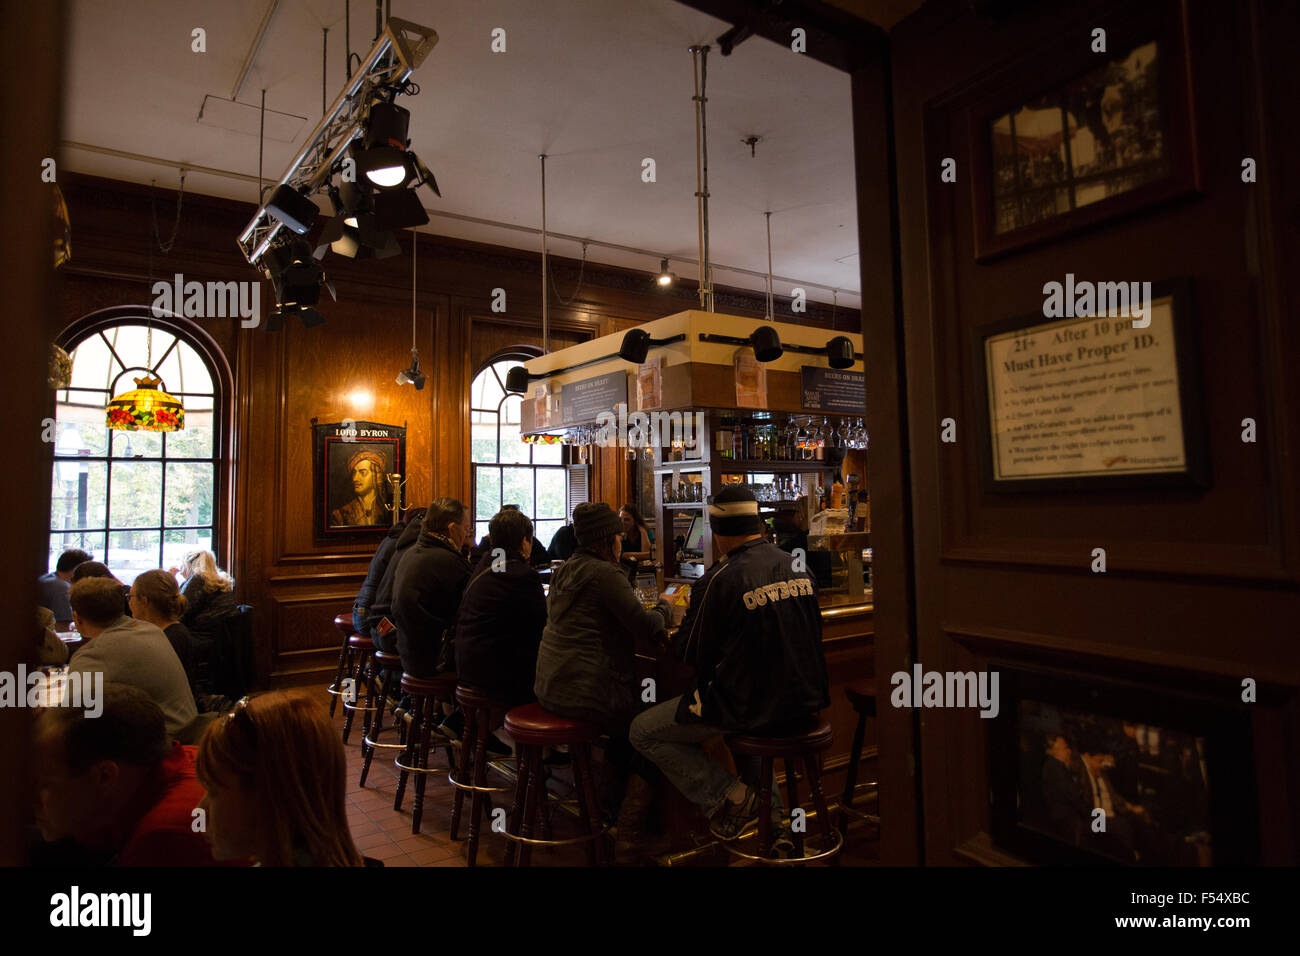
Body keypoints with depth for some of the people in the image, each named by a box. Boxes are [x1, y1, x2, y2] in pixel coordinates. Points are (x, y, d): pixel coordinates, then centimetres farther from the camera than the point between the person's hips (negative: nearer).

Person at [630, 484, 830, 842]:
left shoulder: (720, 579, -18)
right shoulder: (796, 565, 1)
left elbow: (690, 654, -9)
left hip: (751, 708, -7)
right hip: (805, 701, 7)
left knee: (643, 731, 7)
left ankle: (727, 795, -1)